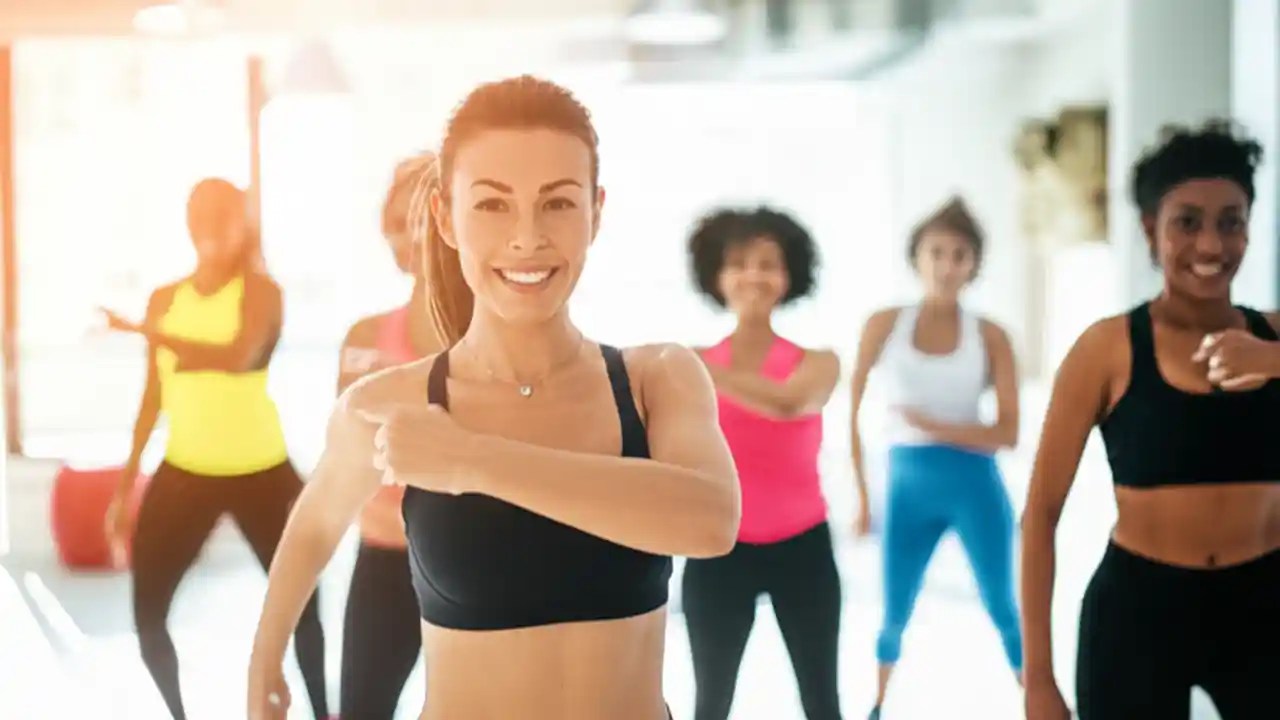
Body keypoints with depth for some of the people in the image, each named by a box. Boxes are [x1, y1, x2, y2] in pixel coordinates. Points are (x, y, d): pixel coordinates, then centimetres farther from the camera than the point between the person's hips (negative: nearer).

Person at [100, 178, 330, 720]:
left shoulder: (261, 291, -8)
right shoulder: (165, 299, 7)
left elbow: (238, 356, -29)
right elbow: (154, 396, 13)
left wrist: (150, 333, -35)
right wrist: (126, 485, 13)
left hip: (260, 473, -4)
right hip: (184, 473, 4)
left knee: (300, 603, 4)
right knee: (147, 611, -2)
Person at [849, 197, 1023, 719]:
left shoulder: (989, 337, -2)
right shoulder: (885, 325, 0)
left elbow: (1007, 433, -7)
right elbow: (851, 414, 3)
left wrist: (934, 426, -18)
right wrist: (861, 495, 2)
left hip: (974, 485, -1)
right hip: (908, 485, 1)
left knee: (1003, 610, 2)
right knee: (895, 613, 12)